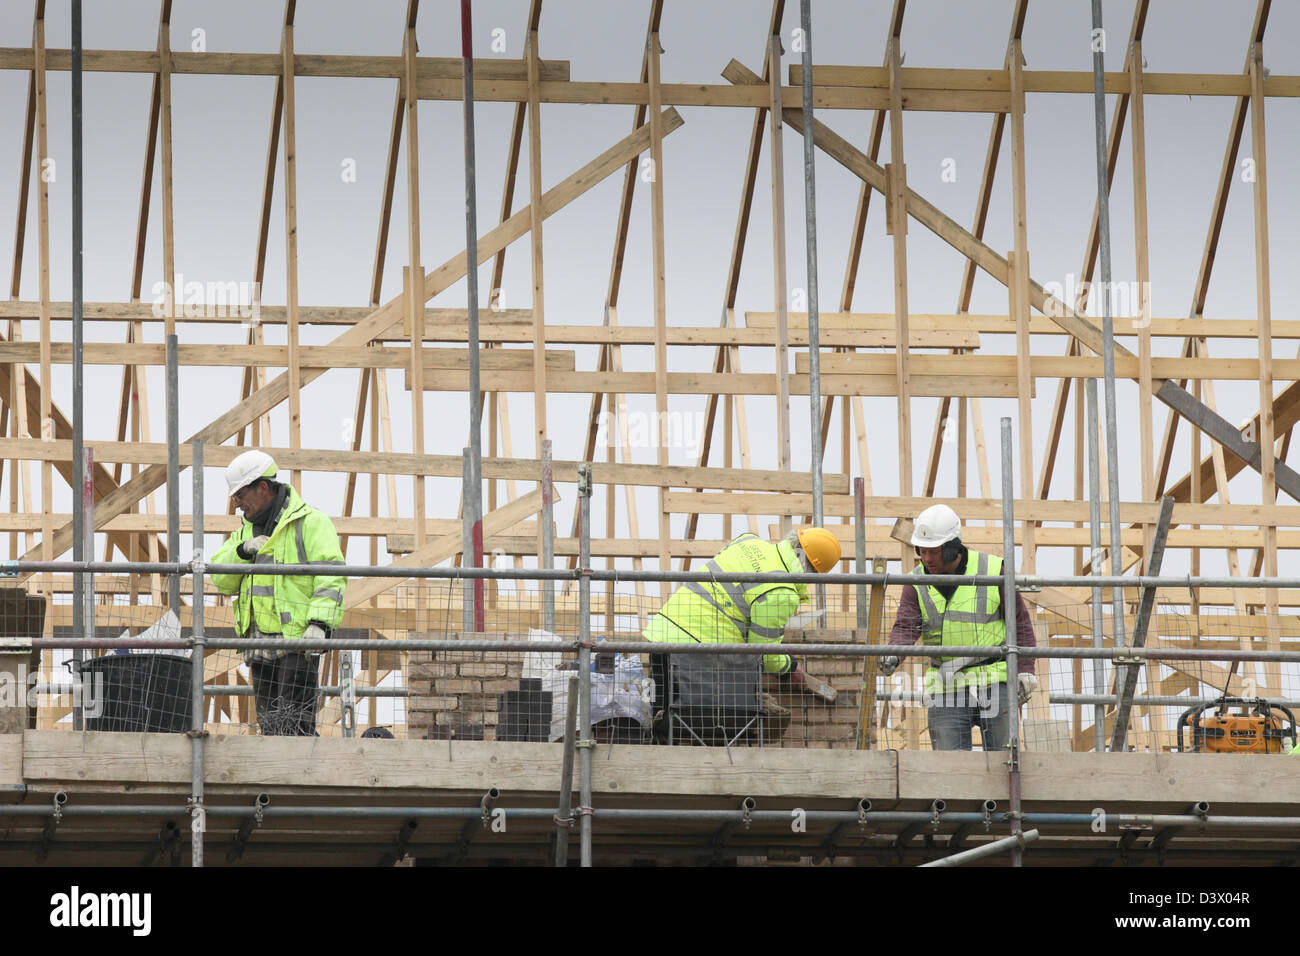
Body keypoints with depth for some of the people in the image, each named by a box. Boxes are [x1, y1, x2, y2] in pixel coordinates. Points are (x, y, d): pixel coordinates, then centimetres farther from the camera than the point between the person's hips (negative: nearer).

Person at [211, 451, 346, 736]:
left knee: (294, 723, -14)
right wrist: (243, 551, -5)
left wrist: (319, 623, -23)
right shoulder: (246, 530, 21)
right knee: (271, 725, 6)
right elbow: (221, 579, 13)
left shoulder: (309, 523, -3)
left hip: (298, 639, -8)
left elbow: (331, 576, -12)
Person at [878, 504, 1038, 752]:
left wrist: (1026, 670, -2)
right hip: (946, 690, 2)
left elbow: (1020, 621, 3)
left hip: (994, 683, -2)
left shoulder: (993, 571, -4)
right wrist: (892, 655, -30)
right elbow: (906, 627, -8)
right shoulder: (917, 583, 3)